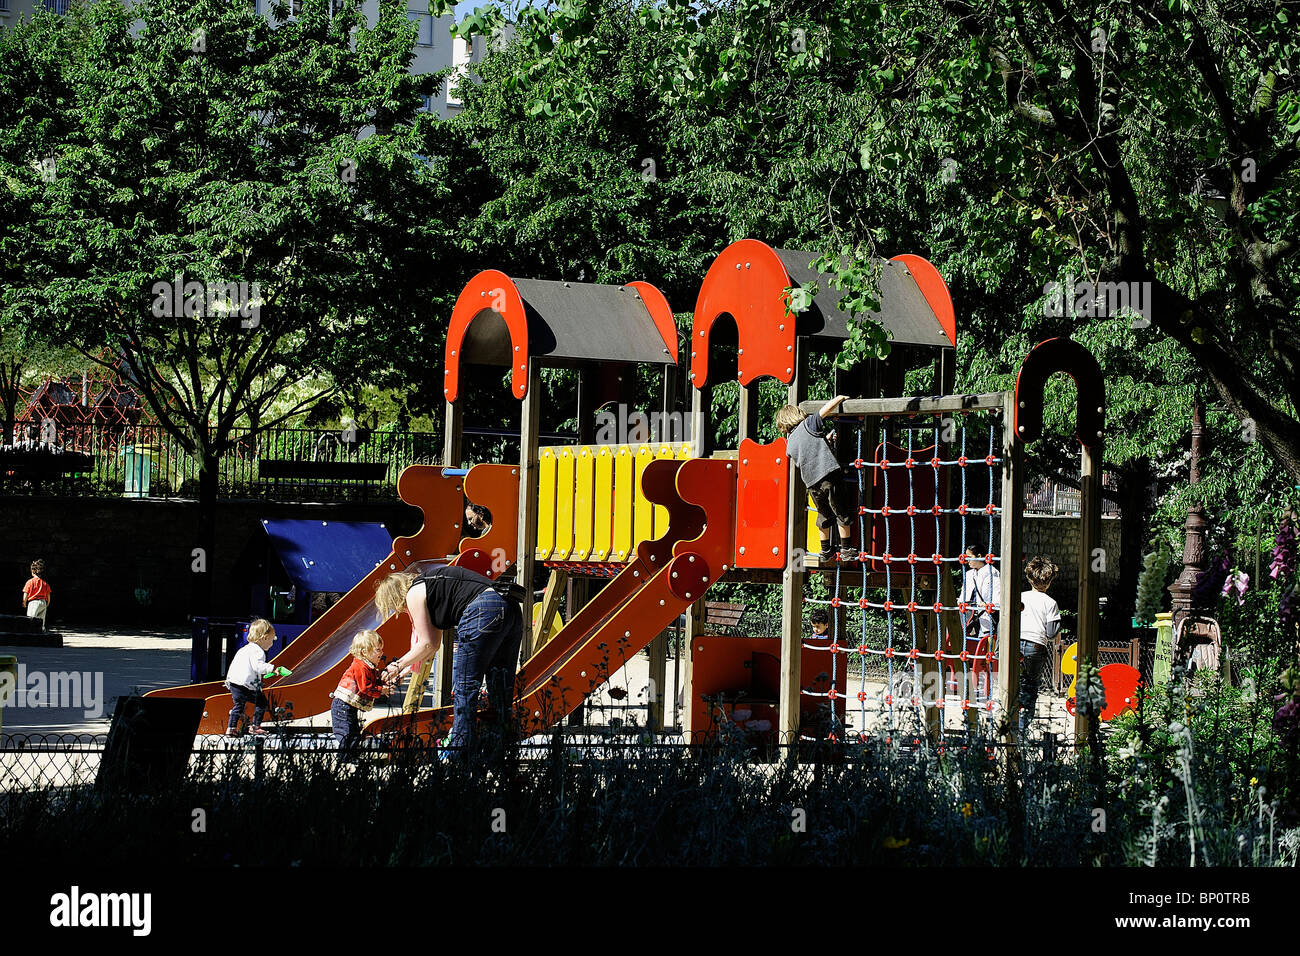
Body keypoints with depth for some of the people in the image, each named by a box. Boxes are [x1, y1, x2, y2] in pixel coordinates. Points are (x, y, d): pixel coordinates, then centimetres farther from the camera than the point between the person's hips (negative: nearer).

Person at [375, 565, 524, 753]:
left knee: (464, 687, 0)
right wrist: (408, 669, 40)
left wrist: (398, 665, 19)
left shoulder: (414, 593, 7)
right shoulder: (428, 585, 33)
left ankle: (459, 747, 2)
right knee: (501, 689, 13)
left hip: (484, 610, -9)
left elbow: (427, 645, 7)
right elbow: (435, 643, 36)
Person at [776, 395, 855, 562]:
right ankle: (846, 550, 9)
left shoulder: (790, 445, 15)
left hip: (812, 483, 5)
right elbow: (828, 407, -9)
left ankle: (825, 551, 26)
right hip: (829, 476, -5)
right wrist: (841, 398, 11)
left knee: (824, 516, 22)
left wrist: (826, 440, 33)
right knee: (842, 513, 7)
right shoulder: (809, 424, 0)